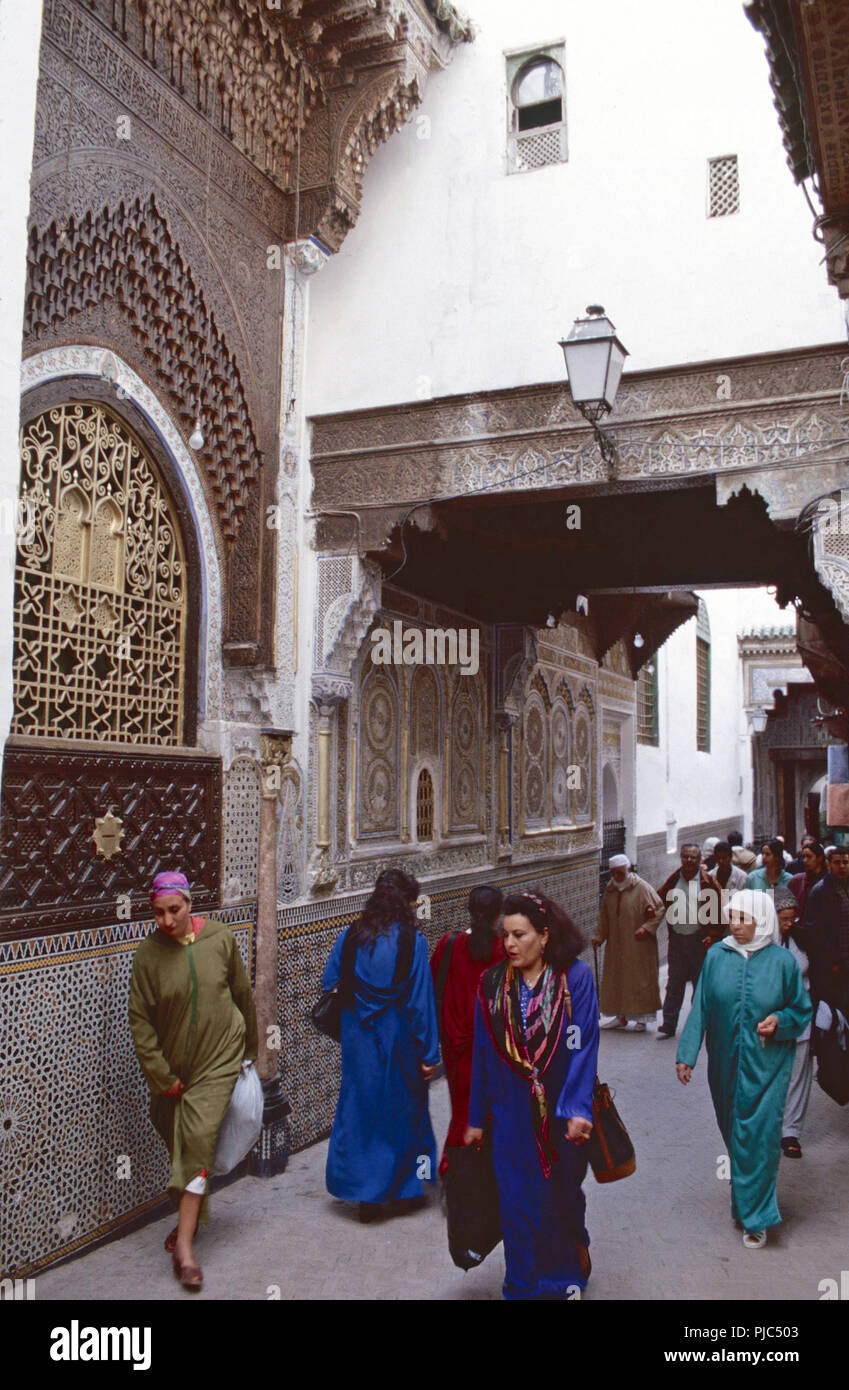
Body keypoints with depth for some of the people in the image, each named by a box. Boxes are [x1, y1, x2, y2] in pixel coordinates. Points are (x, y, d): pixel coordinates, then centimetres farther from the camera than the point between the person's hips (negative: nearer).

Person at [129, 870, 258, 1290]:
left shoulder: (220, 938, -8)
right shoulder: (148, 954, -9)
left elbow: (242, 994, 6)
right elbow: (140, 1020, -6)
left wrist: (250, 1046, 14)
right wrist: (161, 1076, -8)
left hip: (219, 1058, -2)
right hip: (174, 1065, 2)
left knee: (199, 1138, -12)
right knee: (177, 1142, 13)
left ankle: (184, 1247, -8)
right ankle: (191, 1217, 37)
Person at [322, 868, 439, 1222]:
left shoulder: (349, 937, -4)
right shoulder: (412, 942, -14)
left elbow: (328, 987, 1)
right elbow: (421, 1002, -12)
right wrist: (428, 1053, -6)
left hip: (359, 1043, 3)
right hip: (398, 1043, -2)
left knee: (360, 1109, 13)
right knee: (403, 1111, 15)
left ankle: (366, 1195, 18)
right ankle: (405, 1187, 28)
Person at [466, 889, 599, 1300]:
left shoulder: (576, 977, -11)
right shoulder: (493, 982, -3)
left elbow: (583, 1047, -13)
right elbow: (482, 1053, 2)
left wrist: (578, 1108, -21)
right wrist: (476, 1119, 6)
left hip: (561, 1114, -1)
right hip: (511, 1115, 1)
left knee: (563, 1196, 17)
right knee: (517, 1204, 6)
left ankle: (568, 1273, 45)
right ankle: (524, 1286, 26)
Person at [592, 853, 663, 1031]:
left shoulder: (642, 888, -11)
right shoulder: (610, 889, 5)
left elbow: (659, 910, -8)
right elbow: (604, 916, 13)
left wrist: (646, 928, -19)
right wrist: (599, 936, 3)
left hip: (638, 945, -6)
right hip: (616, 944, 6)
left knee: (639, 978, 1)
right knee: (616, 980, 10)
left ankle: (641, 1018, 11)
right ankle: (621, 1017, 22)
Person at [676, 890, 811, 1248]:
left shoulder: (781, 960, -7)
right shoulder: (717, 956, -3)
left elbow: (802, 1010, 4)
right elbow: (700, 1007, 0)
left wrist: (780, 1021, -17)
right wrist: (686, 1054, -4)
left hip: (766, 1065, -2)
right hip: (725, 1064, 3)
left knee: (758, 1137, -3)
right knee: (732, 1133, 14)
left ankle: (755, 1216, 12)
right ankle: (744, 1201, 36)